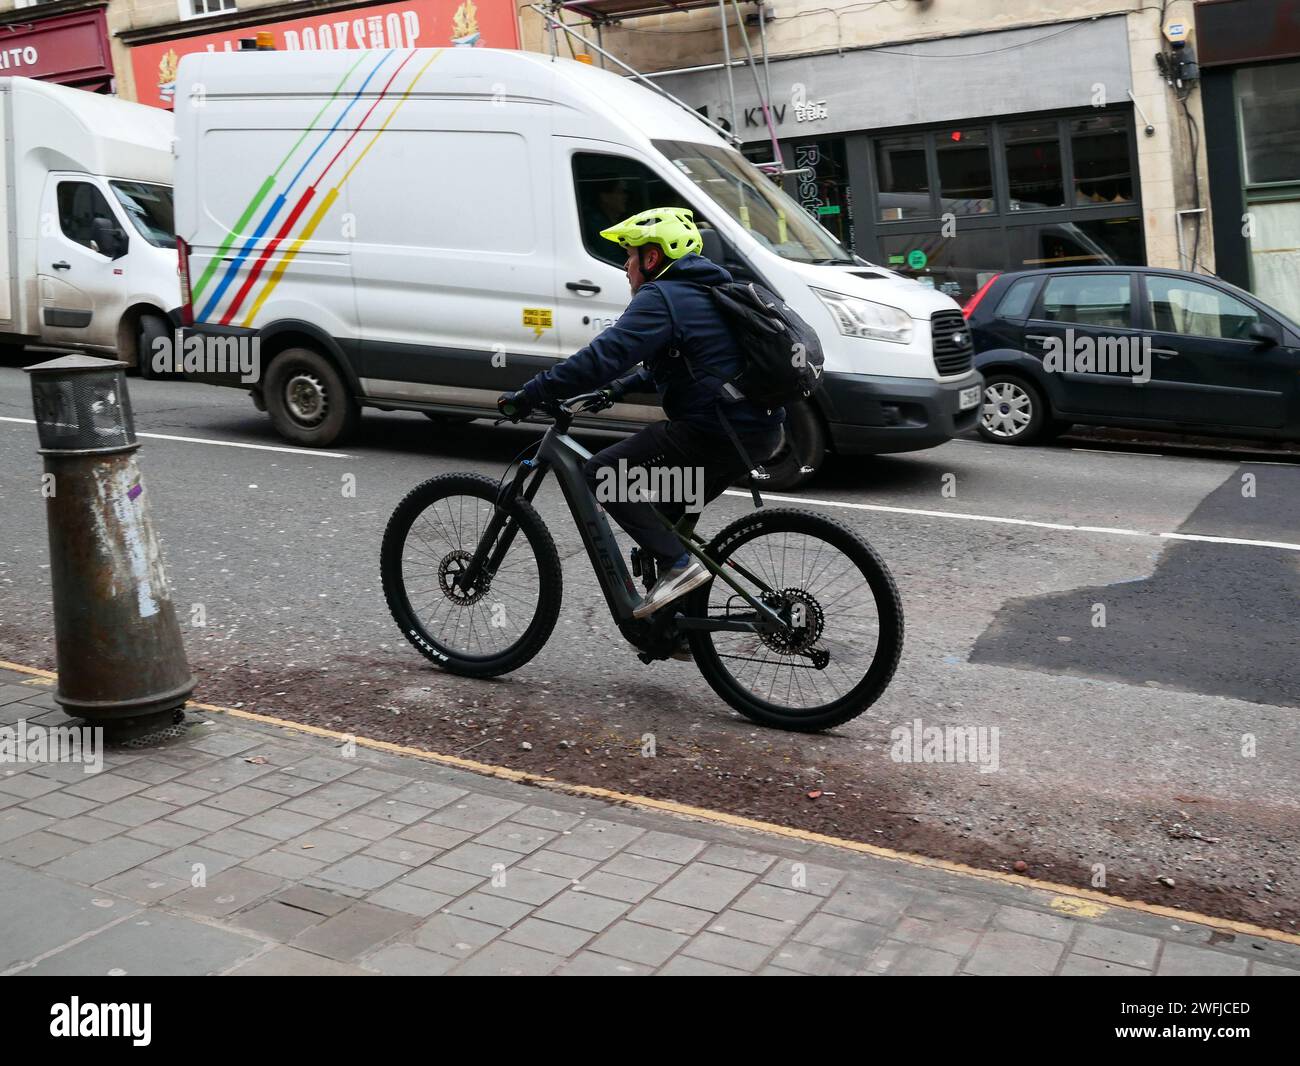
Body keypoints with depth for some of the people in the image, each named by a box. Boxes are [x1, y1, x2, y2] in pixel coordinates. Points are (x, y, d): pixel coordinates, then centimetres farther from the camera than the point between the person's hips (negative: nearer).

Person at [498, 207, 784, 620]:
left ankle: (678, 564, -8)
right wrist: (619, 389, 21)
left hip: (718, 432, -10)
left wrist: (528, 395, -15)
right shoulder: (700, 291, 21)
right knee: (667, 516, 22)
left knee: (602, 474, -3)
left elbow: (602, 357, -20)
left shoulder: (661, 298, -10)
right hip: (758, 429, 10)